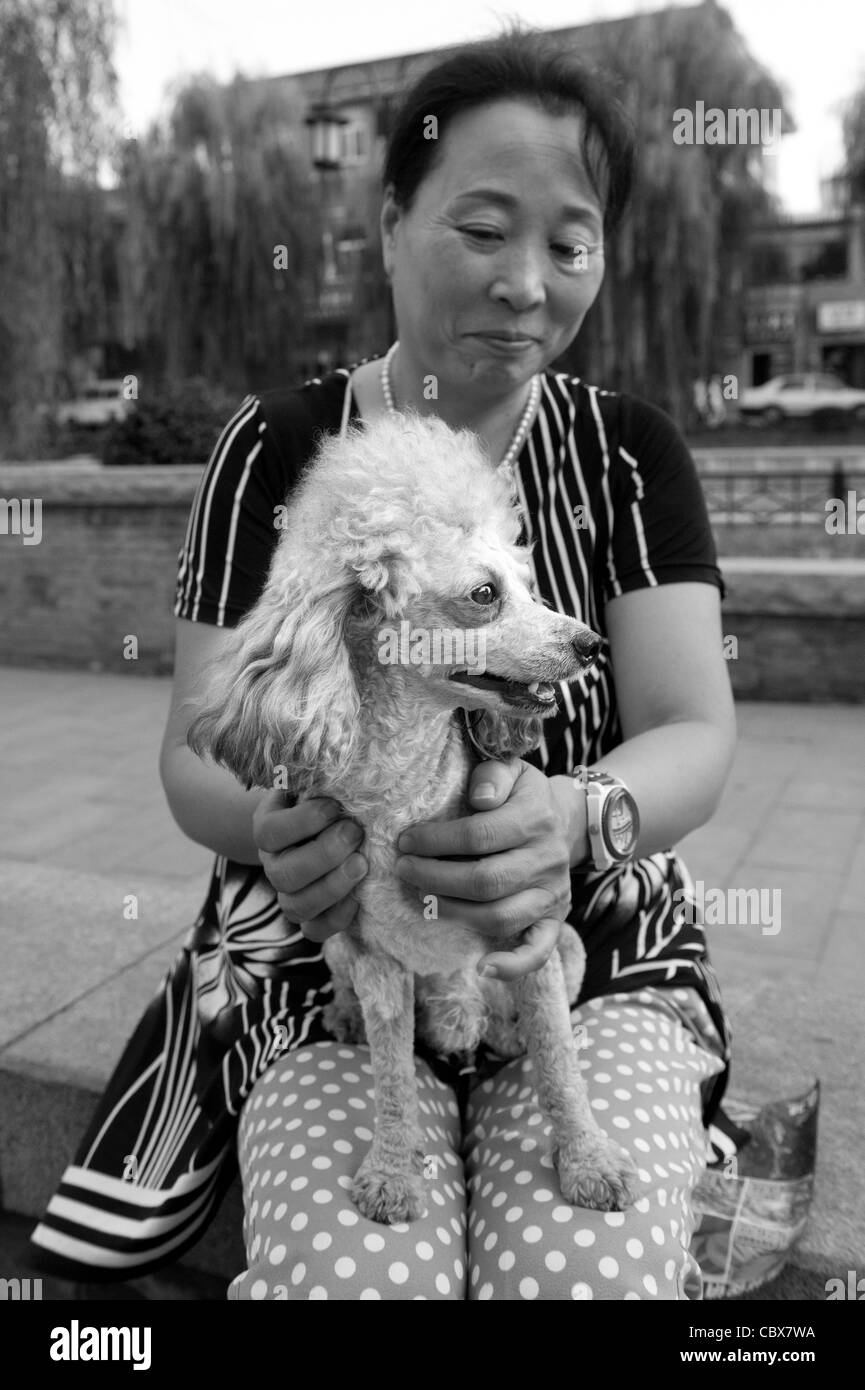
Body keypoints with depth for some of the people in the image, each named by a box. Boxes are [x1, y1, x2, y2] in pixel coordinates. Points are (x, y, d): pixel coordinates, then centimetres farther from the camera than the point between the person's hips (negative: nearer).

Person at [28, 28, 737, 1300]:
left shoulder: (629, 452, 0)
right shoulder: (275, 451, -2)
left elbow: (695, 732, -9)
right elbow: (197, 754, -5)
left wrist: (580, 817, -32)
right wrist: (270, 820, -29)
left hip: (597, 946, 1)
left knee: (596, 1268, -23)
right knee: (346, 1271, -24)